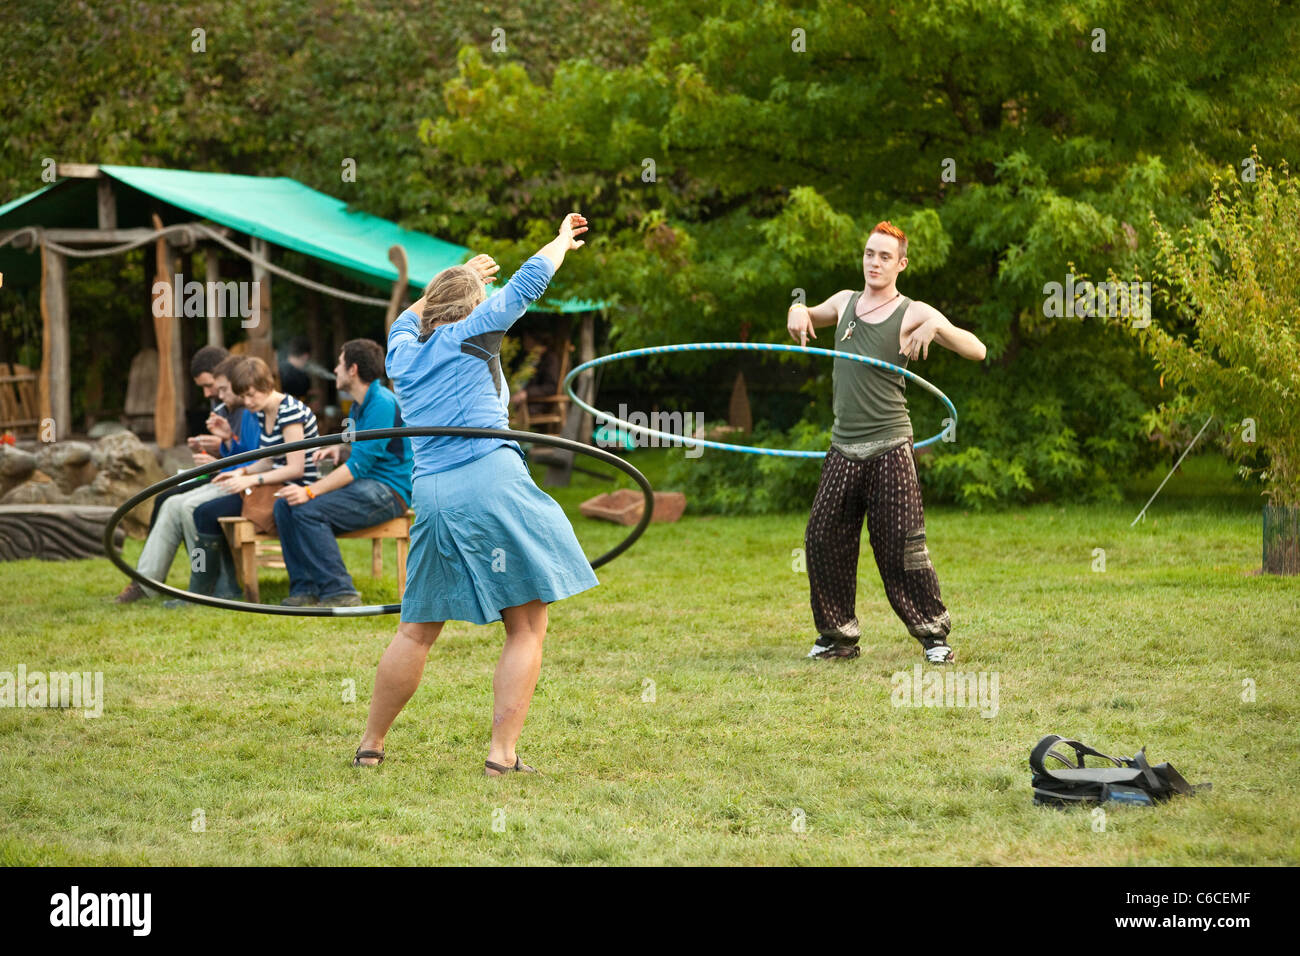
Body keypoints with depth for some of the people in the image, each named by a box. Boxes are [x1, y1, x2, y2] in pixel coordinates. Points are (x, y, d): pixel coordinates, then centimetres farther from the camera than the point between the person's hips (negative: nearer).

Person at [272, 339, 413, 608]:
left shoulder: (382, 404, -16)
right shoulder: (359, 404, 16)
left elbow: (359, 464, -22)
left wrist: (311, 491, -26)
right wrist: (339, 450, 1)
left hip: (389, 490, -10)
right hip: (365, 486, 10)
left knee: (308, 510, -27)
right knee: (284, 505, -6)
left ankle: (339, 593, -23)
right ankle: (304, 589, -7)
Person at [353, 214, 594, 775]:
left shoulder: (403, 352, 18)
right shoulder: (471, 334, 3)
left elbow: (409, 319, 42)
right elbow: (527, 284, 11)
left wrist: (452, 284, 53)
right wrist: (562, 240, 27)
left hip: (431, 495, 6)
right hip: (492, 482, -6)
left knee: (417, 630, 17)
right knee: (527, 627, 0)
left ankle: (370, 746, 21)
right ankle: (502, 756, -8)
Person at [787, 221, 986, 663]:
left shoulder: (912, 313, -4)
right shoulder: (846, 302, 12)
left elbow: (976, 351, -11)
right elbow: (808, 317, 33)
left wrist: (936, 326, -28)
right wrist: (798, 311, 9)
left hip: (889, 448, -5)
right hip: (843, 449, 5)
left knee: (901, 545, -8)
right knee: (823, 540, 3)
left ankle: (933, 633, 4)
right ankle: (838, 635, 15)